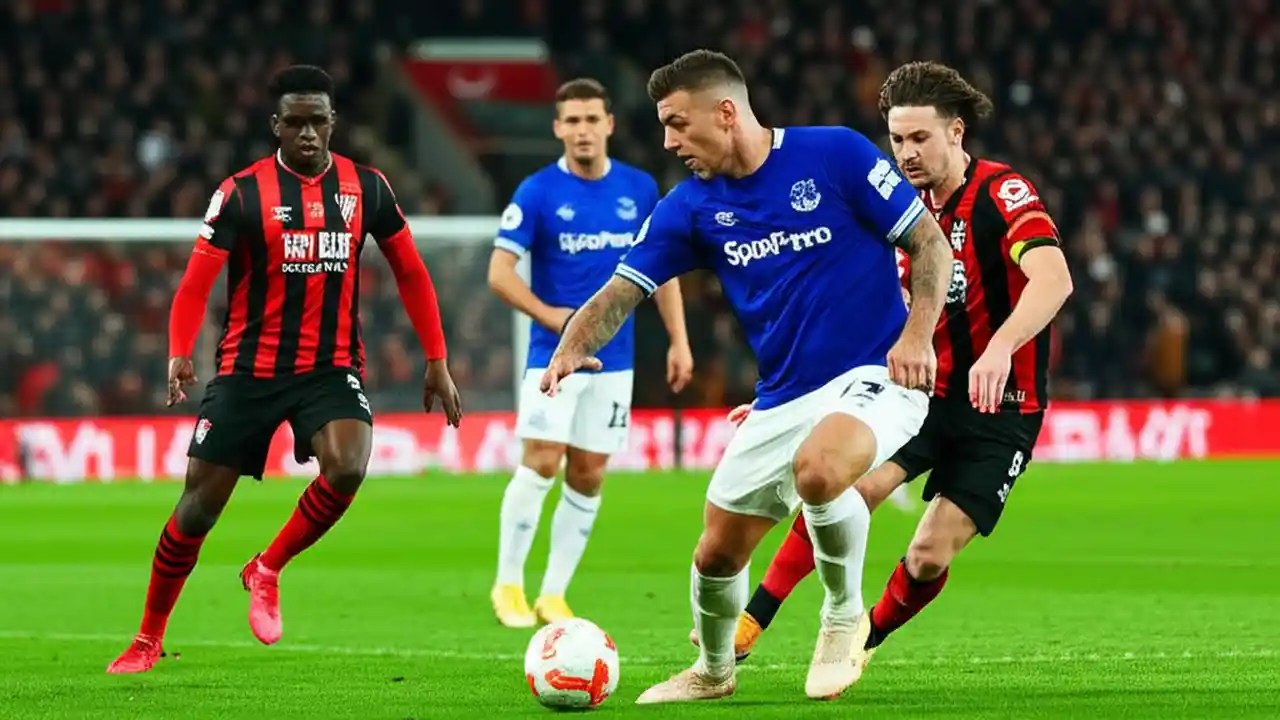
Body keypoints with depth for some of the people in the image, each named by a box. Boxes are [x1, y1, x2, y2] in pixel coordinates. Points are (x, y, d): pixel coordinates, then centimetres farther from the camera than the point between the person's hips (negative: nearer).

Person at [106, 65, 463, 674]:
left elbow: (410, 272, 12)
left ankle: (266, 571, 0)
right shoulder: (242, 192, -7)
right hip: (248, 369, -1)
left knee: (347, 468, -27)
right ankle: (148, 639, 19)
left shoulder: (366, 187, 2)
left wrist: (436, 361, 9)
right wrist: (179, 354, -27)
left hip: (332, 366, 1)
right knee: (200, 503, 0)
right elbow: (196, 282, -10)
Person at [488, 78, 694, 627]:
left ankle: (554, 595, 11)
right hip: (554, 356, -4)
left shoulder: (639, 189, 4)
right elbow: (500, 272, -9)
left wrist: (678, 339, 6)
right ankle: (508, 584, 0)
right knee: (541, 463, -12)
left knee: (588, 476, 4)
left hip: (614, 359, 4)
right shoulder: (537, 192, -7)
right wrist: (550, 315, -20)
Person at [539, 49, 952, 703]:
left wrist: (917, 333, -20)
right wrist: (571, 348, -21)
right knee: (717, 554, 6)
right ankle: (714, 670, 38)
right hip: (780, 399, 6)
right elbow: (621, 290, -1)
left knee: (817, 469, -37)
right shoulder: (690, 207, 3)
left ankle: (844, 613, -10)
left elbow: (931, 243, -7)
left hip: (873, 375, -6)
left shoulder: (836, 155, -11)